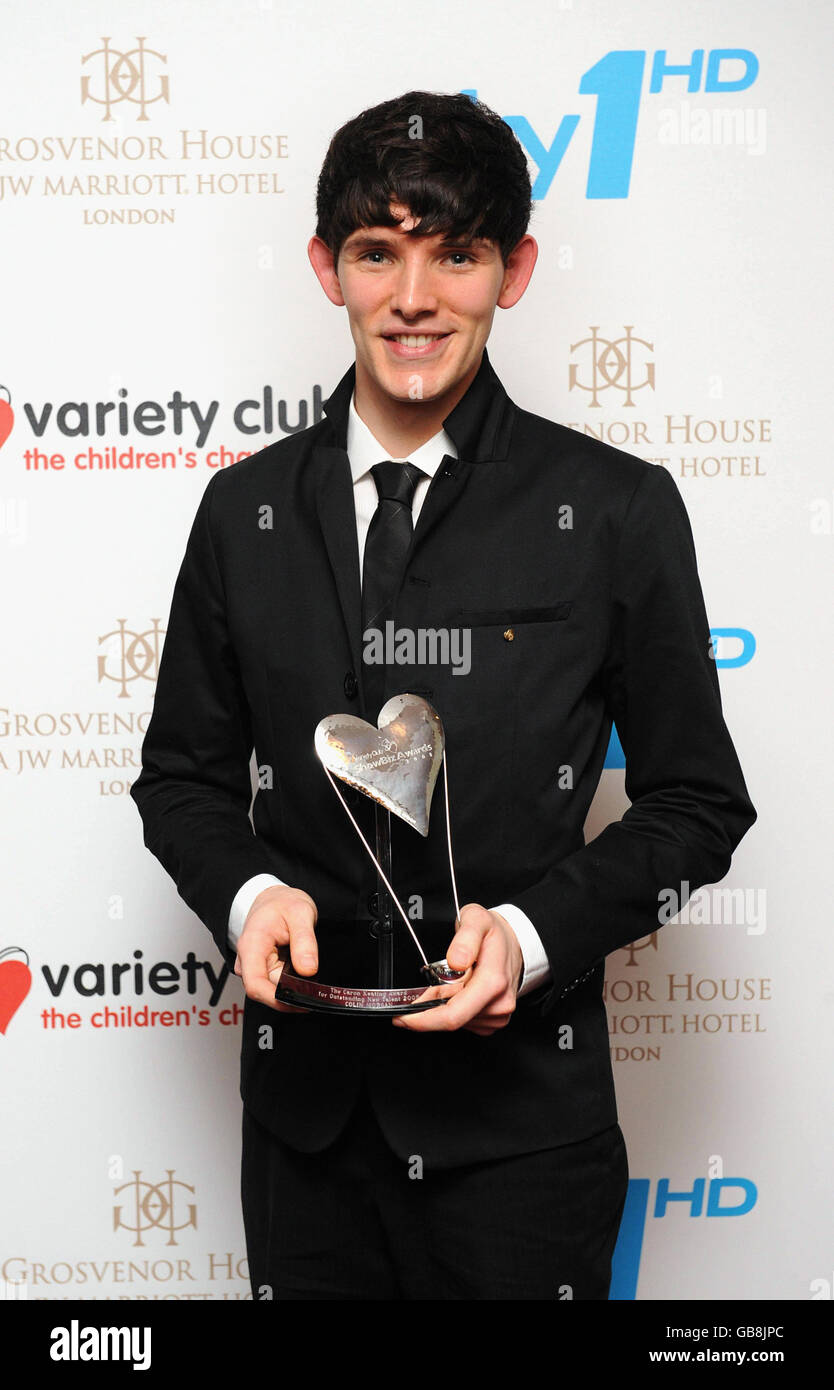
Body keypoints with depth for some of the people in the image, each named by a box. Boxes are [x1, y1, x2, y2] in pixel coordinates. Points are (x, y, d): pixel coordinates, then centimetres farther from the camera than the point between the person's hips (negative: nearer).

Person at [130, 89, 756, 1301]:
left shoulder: (617, 510, -5)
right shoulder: (247, 510, 4)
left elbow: (698, 803, -1)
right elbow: (185, 768, 11)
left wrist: (536, 929, -16)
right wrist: (247, 893, -9)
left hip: (519, 1122, -2)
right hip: (305, 1110, 3)